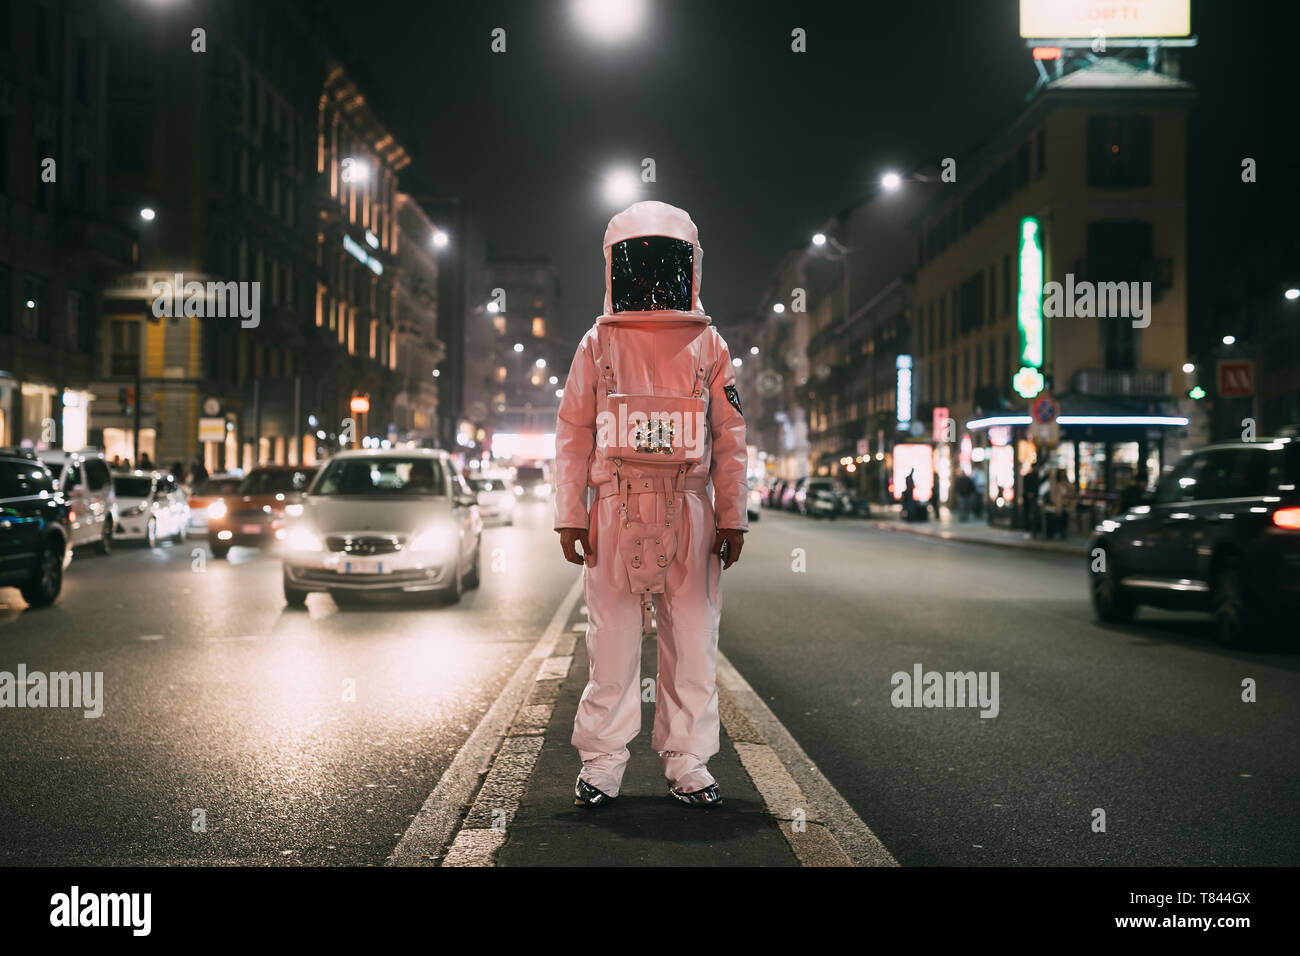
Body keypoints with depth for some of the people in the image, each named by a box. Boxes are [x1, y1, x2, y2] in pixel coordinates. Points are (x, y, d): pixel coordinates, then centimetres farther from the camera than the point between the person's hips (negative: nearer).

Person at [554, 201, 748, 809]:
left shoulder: (709, 347, 8)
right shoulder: (598, 344, 6)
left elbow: (729, 439, 10)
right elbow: (573, 434, 7)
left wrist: (733, 519, 6)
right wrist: (570, 516, 1)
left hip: (689, 514, 1)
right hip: (615, 513, -1)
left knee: (692, 642, 3)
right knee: (612, 640, 2)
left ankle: (687, 763, 13)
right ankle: (601, 762, 12)